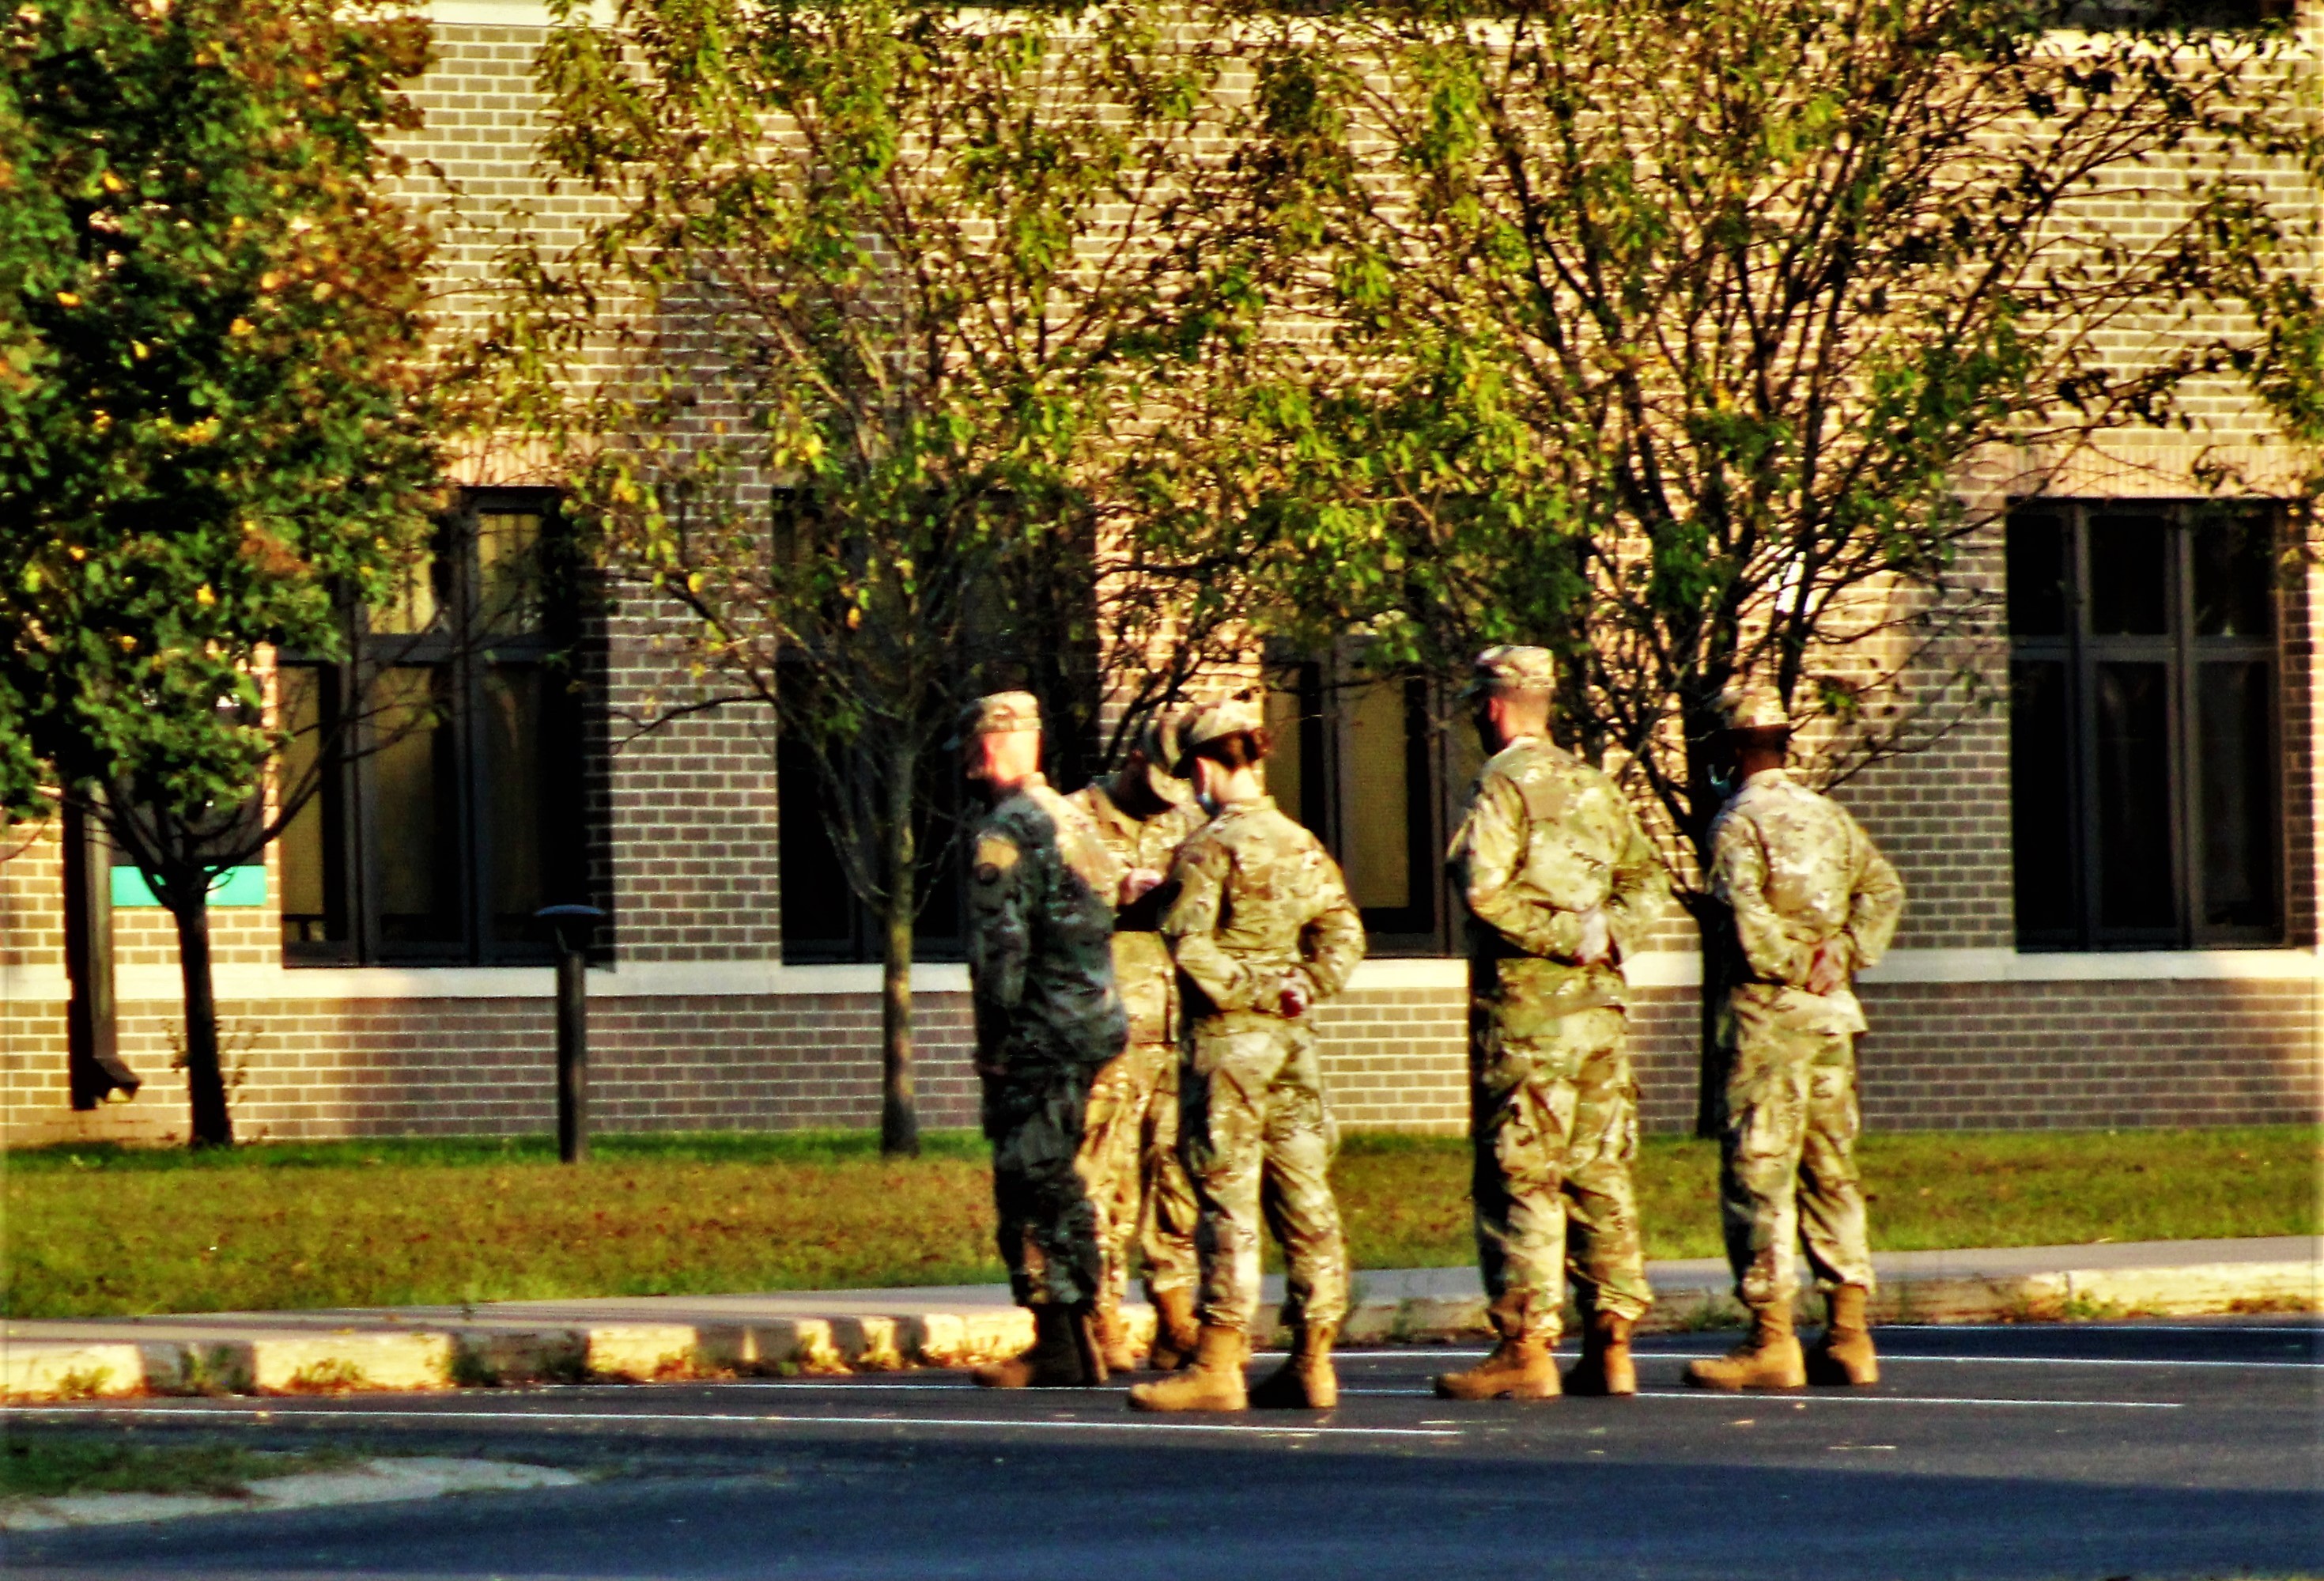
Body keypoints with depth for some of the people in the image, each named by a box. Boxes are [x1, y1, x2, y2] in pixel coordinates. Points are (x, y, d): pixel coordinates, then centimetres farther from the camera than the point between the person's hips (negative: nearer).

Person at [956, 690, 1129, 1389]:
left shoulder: (1003, 833, -12)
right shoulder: (1073, 820, 16)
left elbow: (1000, 947, -17)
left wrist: (994, 1043, -11)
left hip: (1040, 1034, -9)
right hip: (1095, 1024, 9)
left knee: (1030, 1187, -5)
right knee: (1060, 1183, 15)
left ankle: (1053, 1350, -7)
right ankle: (1080, 1341, 17)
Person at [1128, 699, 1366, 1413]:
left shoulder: (1209, 848, -10)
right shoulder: (1302, 844, 11)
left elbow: (1189, 945, -20)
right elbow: (1343, 938, 9)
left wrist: (1244, 988, -9)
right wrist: (1300, 989, 2)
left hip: (1227, 1039, -7)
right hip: (1292, 1040, 7)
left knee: (1227, 1201, -7)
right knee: (1304, 1199, 8)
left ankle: (1217, 1365, -7)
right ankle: (1312, 1360, 10)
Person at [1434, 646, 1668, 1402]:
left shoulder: (1503, 785, -8)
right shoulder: (1594, 786, 15)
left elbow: (1485, 888, -21)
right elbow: (1644, 878, 17)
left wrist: (1564, 936, -13)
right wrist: (1605, 935, 2)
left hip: (1526, 1006, -7)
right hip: (1601, 1002, 7)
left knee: (1520, 1178, -4)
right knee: (1600, 1175, 9)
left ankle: (1525, 1346, -7)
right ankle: (1612, 1345, 9)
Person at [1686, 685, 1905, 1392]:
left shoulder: (1740, 820, -10)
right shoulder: (1826, 815, 12)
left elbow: (1746, 910, -23)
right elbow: (1883, 889, 13)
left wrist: (1791, 968, -11)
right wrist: (1845, 957, 7)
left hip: (1766, 1014, -7)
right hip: (1833, 1014, 7)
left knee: (1758, 1173, -4)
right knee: (1831, 1170, 11)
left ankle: (1771, 1339, -7)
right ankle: (1849, 1336, 10)